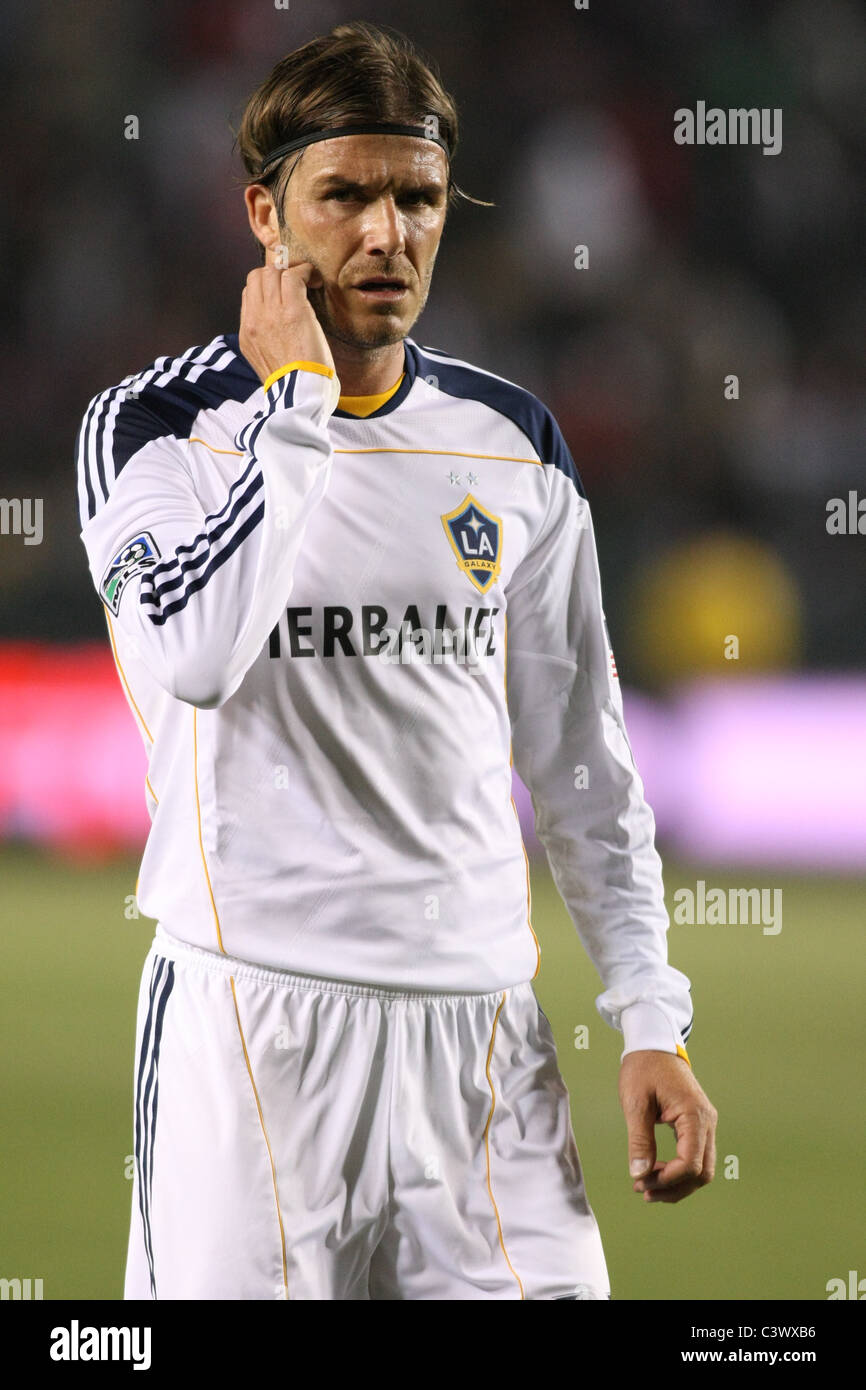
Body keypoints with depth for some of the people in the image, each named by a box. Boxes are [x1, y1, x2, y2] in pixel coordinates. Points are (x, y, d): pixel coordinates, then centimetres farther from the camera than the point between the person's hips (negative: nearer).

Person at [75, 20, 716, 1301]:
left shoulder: (514, 442, 11)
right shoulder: (155, 424, -1)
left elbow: (580, 759, 15)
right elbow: (194, 654, -21)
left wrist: (651, 1017, 7)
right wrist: (298, 403, -14)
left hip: (481, 1019, 3)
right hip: (253, 1009, -3)